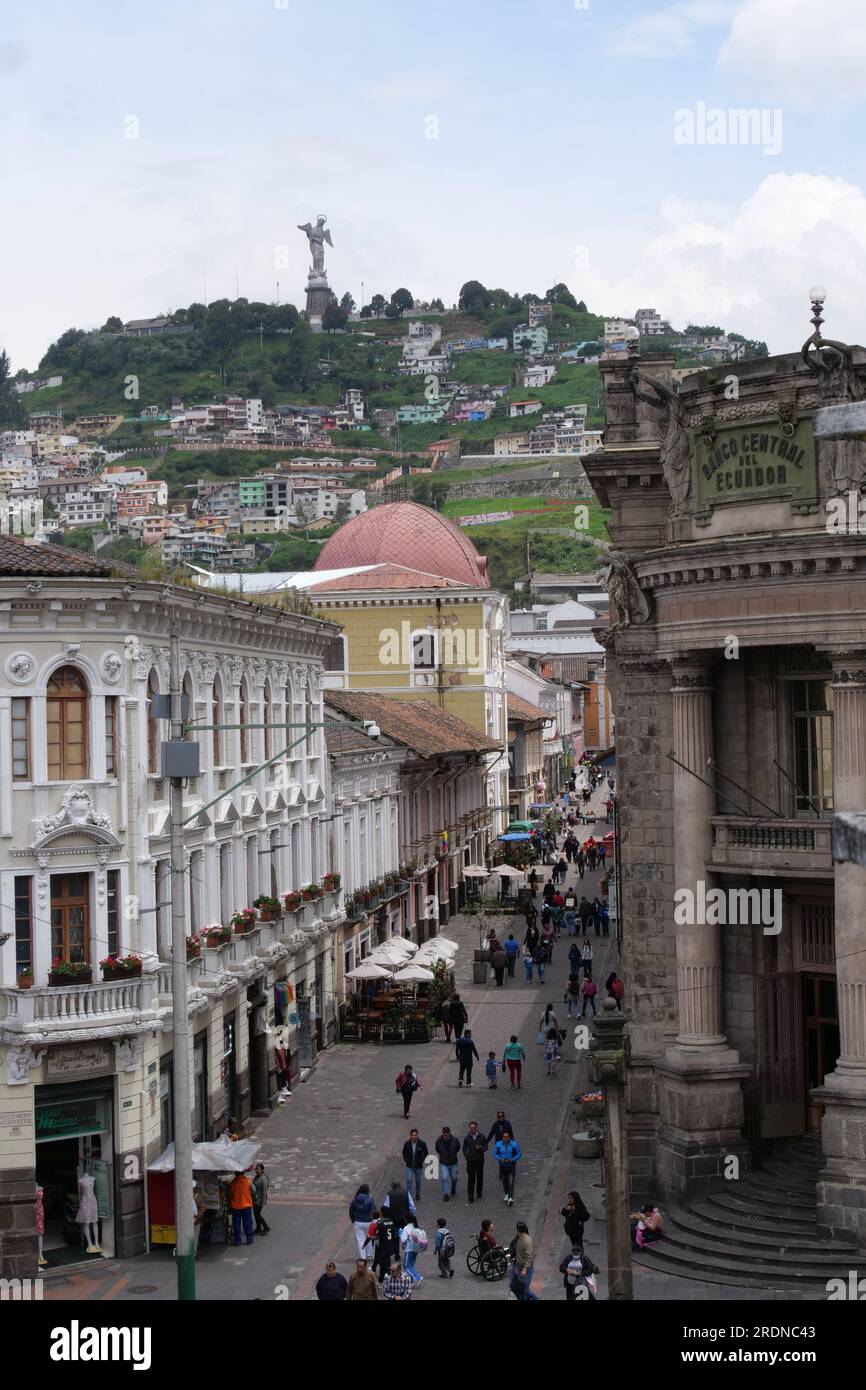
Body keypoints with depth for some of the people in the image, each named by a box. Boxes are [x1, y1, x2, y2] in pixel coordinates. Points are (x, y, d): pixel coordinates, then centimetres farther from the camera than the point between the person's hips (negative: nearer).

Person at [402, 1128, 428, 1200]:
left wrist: (422, 1160, -1)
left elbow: (426, 1153, 4)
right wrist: (406, 1161, 2)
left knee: (418, 1181, 13)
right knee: (409, 1180, -8)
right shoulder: (407, 1144, -10)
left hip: (418, 1166, 0)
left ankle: (417, 1194, 32)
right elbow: (404, 1153, 8)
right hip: (409, 1166, 0)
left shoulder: (422, 1144, -12)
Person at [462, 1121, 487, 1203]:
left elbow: (486, 1148, 0)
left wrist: (481, 1148, -21)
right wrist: (467, 1157, -4)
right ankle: (470, 1197, -4)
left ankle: (479, 1192, 32)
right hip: (470, 1161, -1)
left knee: (480, 1177, 12)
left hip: (480, 1160, 1)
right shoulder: (467, 1138, -2)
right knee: (471, 1179, -5)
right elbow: (464, 1149, 9)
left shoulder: (482, 1136, -4)